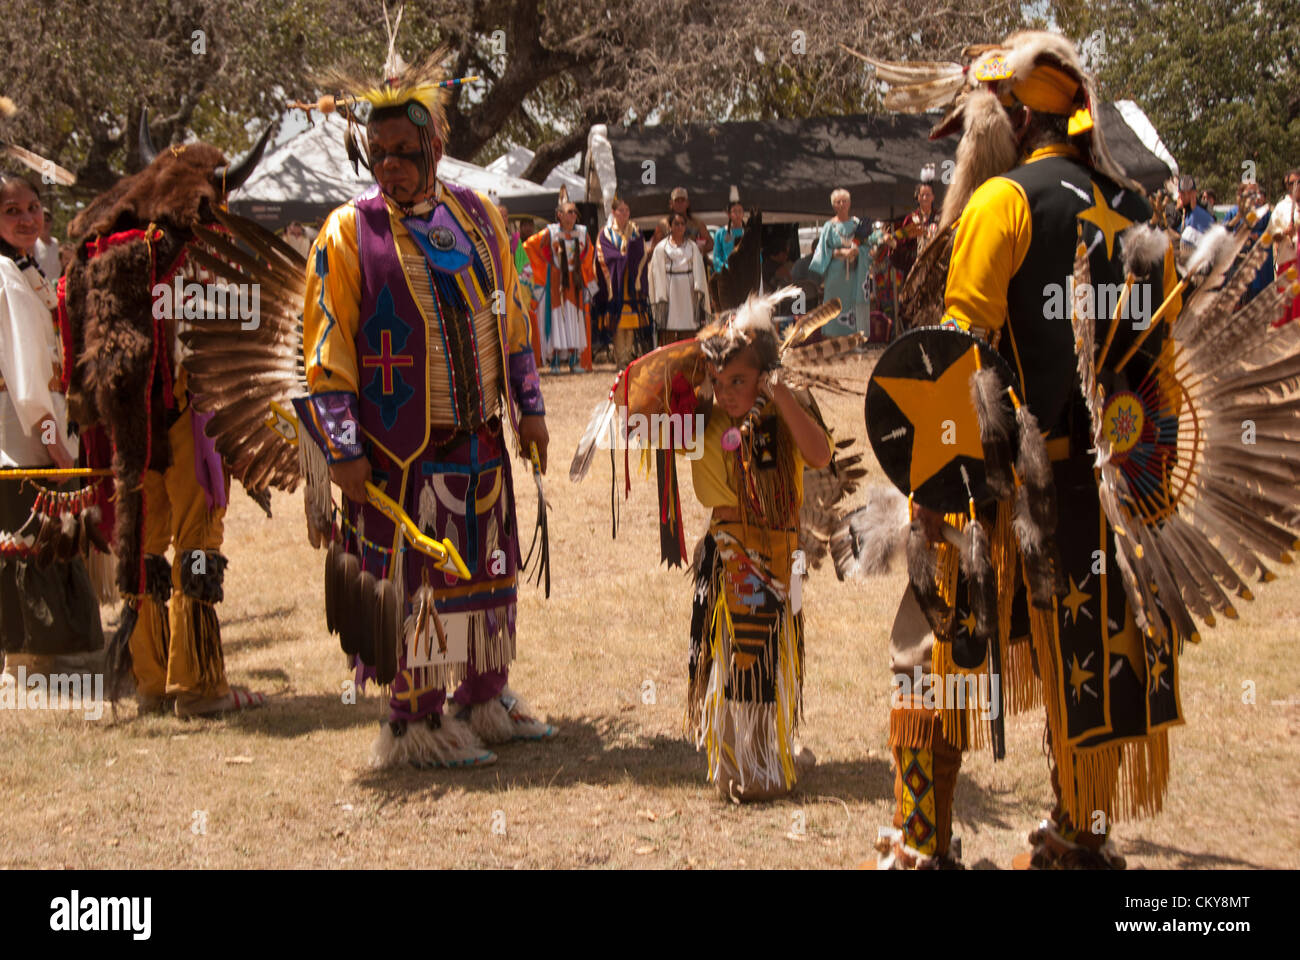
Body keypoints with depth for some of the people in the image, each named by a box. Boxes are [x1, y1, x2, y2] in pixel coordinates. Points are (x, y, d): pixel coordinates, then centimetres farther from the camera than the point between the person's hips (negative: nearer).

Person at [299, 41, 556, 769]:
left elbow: (511, 321, 16)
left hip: (481, 442, 6)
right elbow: (326, 349, -9)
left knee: (488, 569, 15)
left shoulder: (479, 217, 6)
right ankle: (416, 721, 11)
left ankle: (484, 699, 30)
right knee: (412, 580, -1)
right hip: (400, 451, -6)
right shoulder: (349, 234, -9)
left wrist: (528, 407, 13)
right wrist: (342, 449, -14)